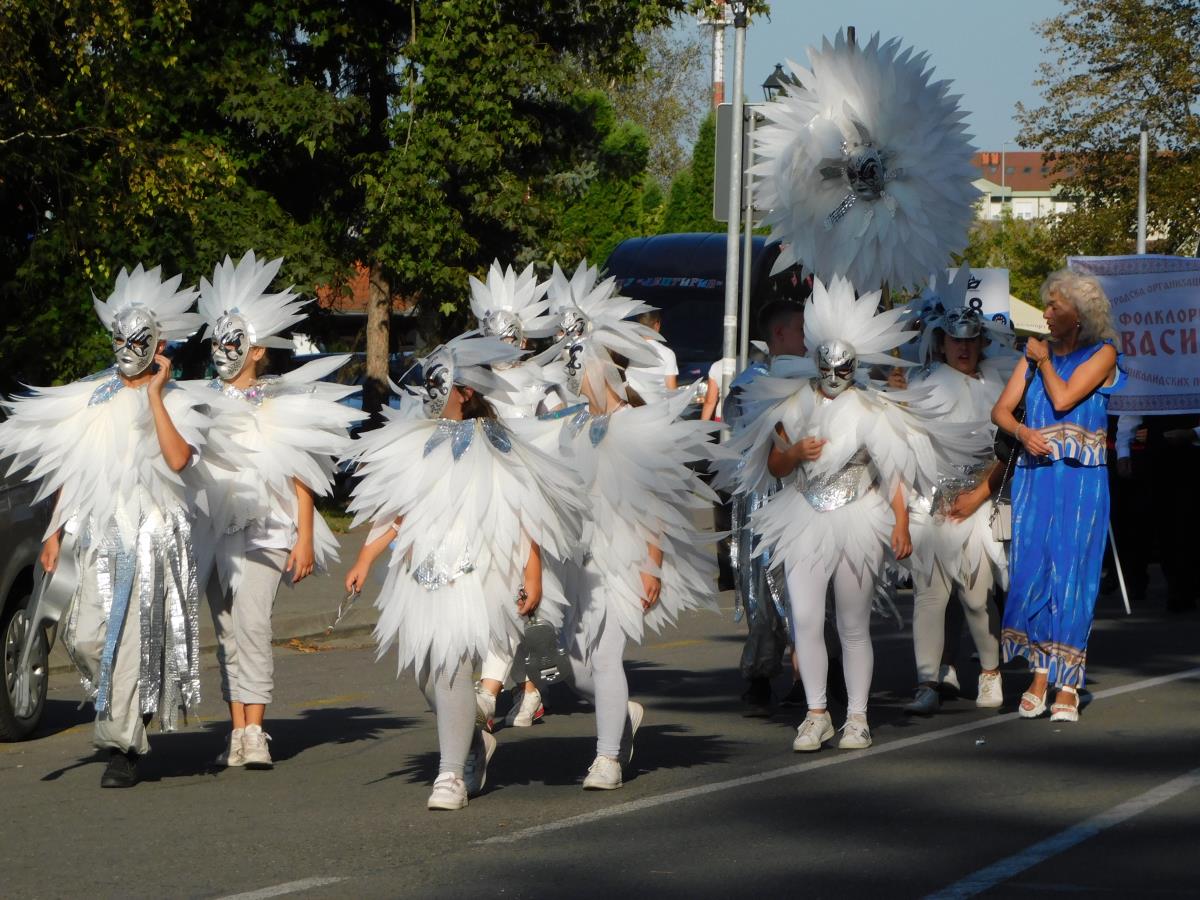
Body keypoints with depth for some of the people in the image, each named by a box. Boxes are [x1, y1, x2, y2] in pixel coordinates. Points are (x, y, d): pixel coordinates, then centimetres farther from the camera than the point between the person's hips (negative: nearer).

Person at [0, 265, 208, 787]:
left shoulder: (175, 402, 3)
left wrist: (154, 394, -11)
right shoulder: (89, 400, 13)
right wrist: (55, 533, 11)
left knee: (131, 638, -7)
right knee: (87, 637, -10)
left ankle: (122, 745, 0)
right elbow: (68, 473, 18)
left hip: (154, 533, -3)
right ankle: (123, 732, 12)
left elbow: (177, 459, -17)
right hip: (97, 533, 3)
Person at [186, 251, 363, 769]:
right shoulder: (202, 401, 13)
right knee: (227, 631, 4)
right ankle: (237, 732, 7)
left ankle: (254, 733, -22)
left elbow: (301, 478, 2)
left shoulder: (282, 403, 3)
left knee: (251, 623, -18)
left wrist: (305, 538, -4)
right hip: (212, 527, 5)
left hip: (263, 528, -4)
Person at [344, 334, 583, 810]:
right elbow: (395, 511, 14)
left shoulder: (493, 444, -2)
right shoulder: (416, 441, 12)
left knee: (452, 668, -15)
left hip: (472, 573, -6)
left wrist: (532, 574, -10)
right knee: (425, 672, 8)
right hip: (418, 574, 6)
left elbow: (526, 512, -4)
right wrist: (365, 560, 6)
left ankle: (452, 775, -9)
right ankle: (474, 744, 33)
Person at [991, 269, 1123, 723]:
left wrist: (1045, 361, 4)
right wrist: (1023, 432, -11)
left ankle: (1067, 685, -2)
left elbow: (1063, 399, -11)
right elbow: (1001, 409, 9)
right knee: (1031, 570, -3)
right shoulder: (1035, 354, 16)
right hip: (1034, 476, 4)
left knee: (1070, 572, -6)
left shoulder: (1102, 353, 1)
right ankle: (1039, 673, 4)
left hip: (1080, 480, -4)